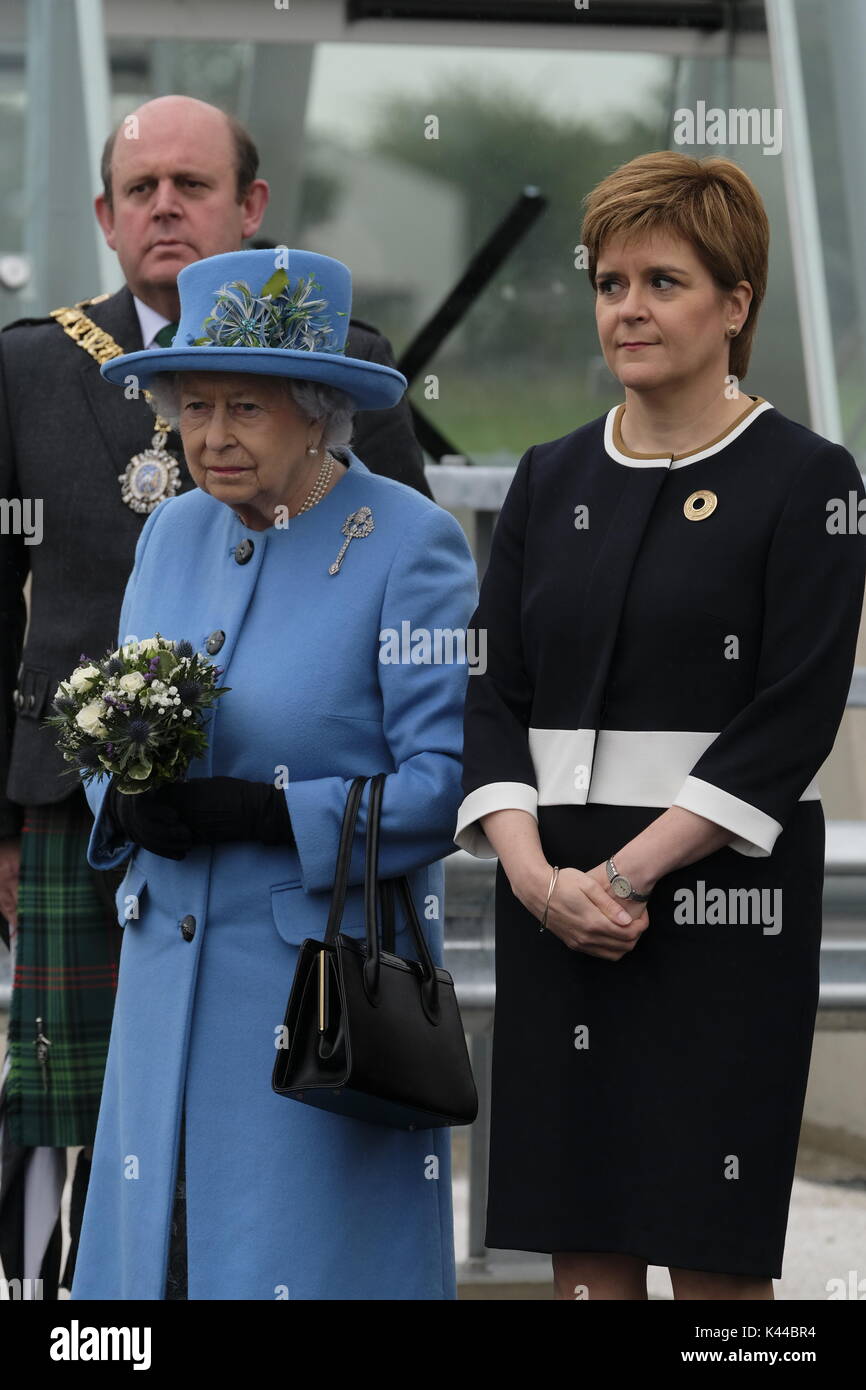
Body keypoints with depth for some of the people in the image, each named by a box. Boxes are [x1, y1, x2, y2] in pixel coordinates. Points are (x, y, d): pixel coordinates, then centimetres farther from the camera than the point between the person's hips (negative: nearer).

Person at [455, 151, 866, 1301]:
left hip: (724, 900, -4)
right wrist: (536, 871, -8)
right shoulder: (552, 482, 13)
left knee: (714, 1251, -4)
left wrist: (628, 872, -16)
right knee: (583, 1247, 4)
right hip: (557, 899, 5)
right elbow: (491, 696, 8)